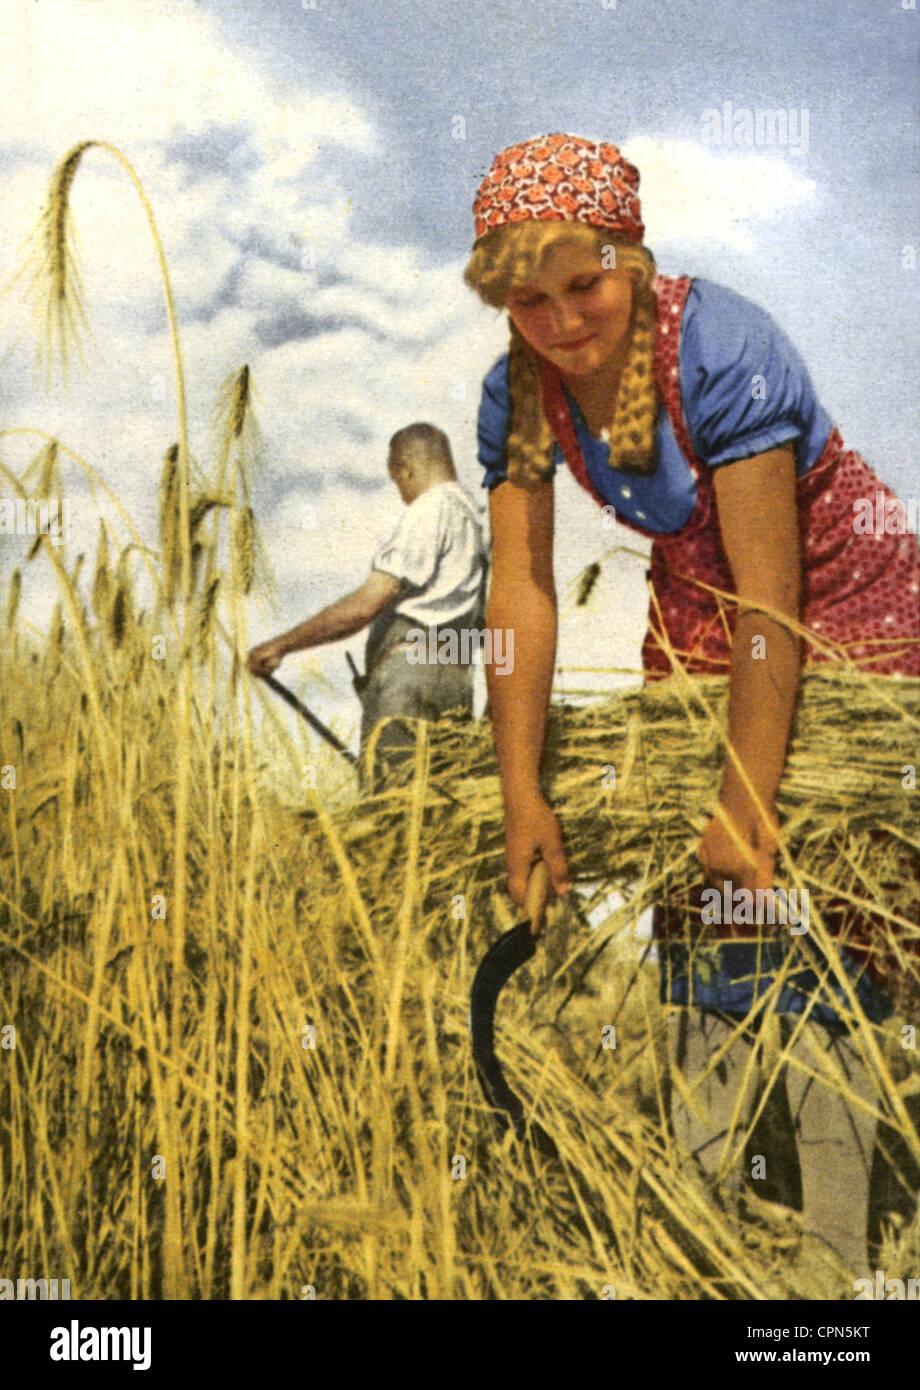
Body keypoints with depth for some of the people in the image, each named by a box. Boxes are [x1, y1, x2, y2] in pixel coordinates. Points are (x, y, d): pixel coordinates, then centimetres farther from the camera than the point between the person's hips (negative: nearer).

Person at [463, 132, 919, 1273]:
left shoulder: (722, 349, -29)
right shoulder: (518, 393, -11)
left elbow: (771, 591, -29)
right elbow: (521, 589, -13)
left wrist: (746, 805, -28)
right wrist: (522, 794, -17)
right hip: (695, 616, 6)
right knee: (697, 914, 7)